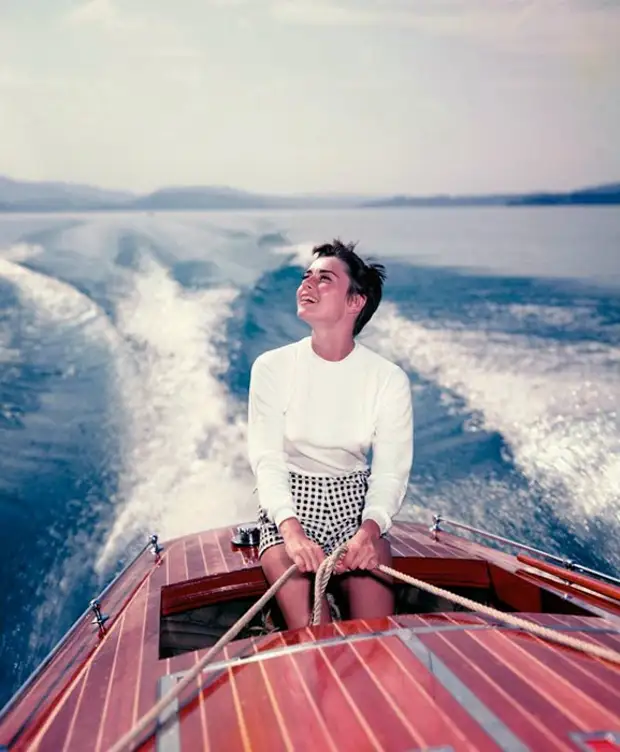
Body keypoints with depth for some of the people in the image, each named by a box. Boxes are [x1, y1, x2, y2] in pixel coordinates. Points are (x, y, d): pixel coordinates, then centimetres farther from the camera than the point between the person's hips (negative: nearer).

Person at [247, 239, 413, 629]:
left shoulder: (389, 379, -8)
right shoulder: (271, 367, -9)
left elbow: (391, 471, -8)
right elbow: (267, 460, -12)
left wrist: (370, 530, -27)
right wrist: (291, 530, -29)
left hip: (355, 507, 1)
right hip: (288, 509, -1)